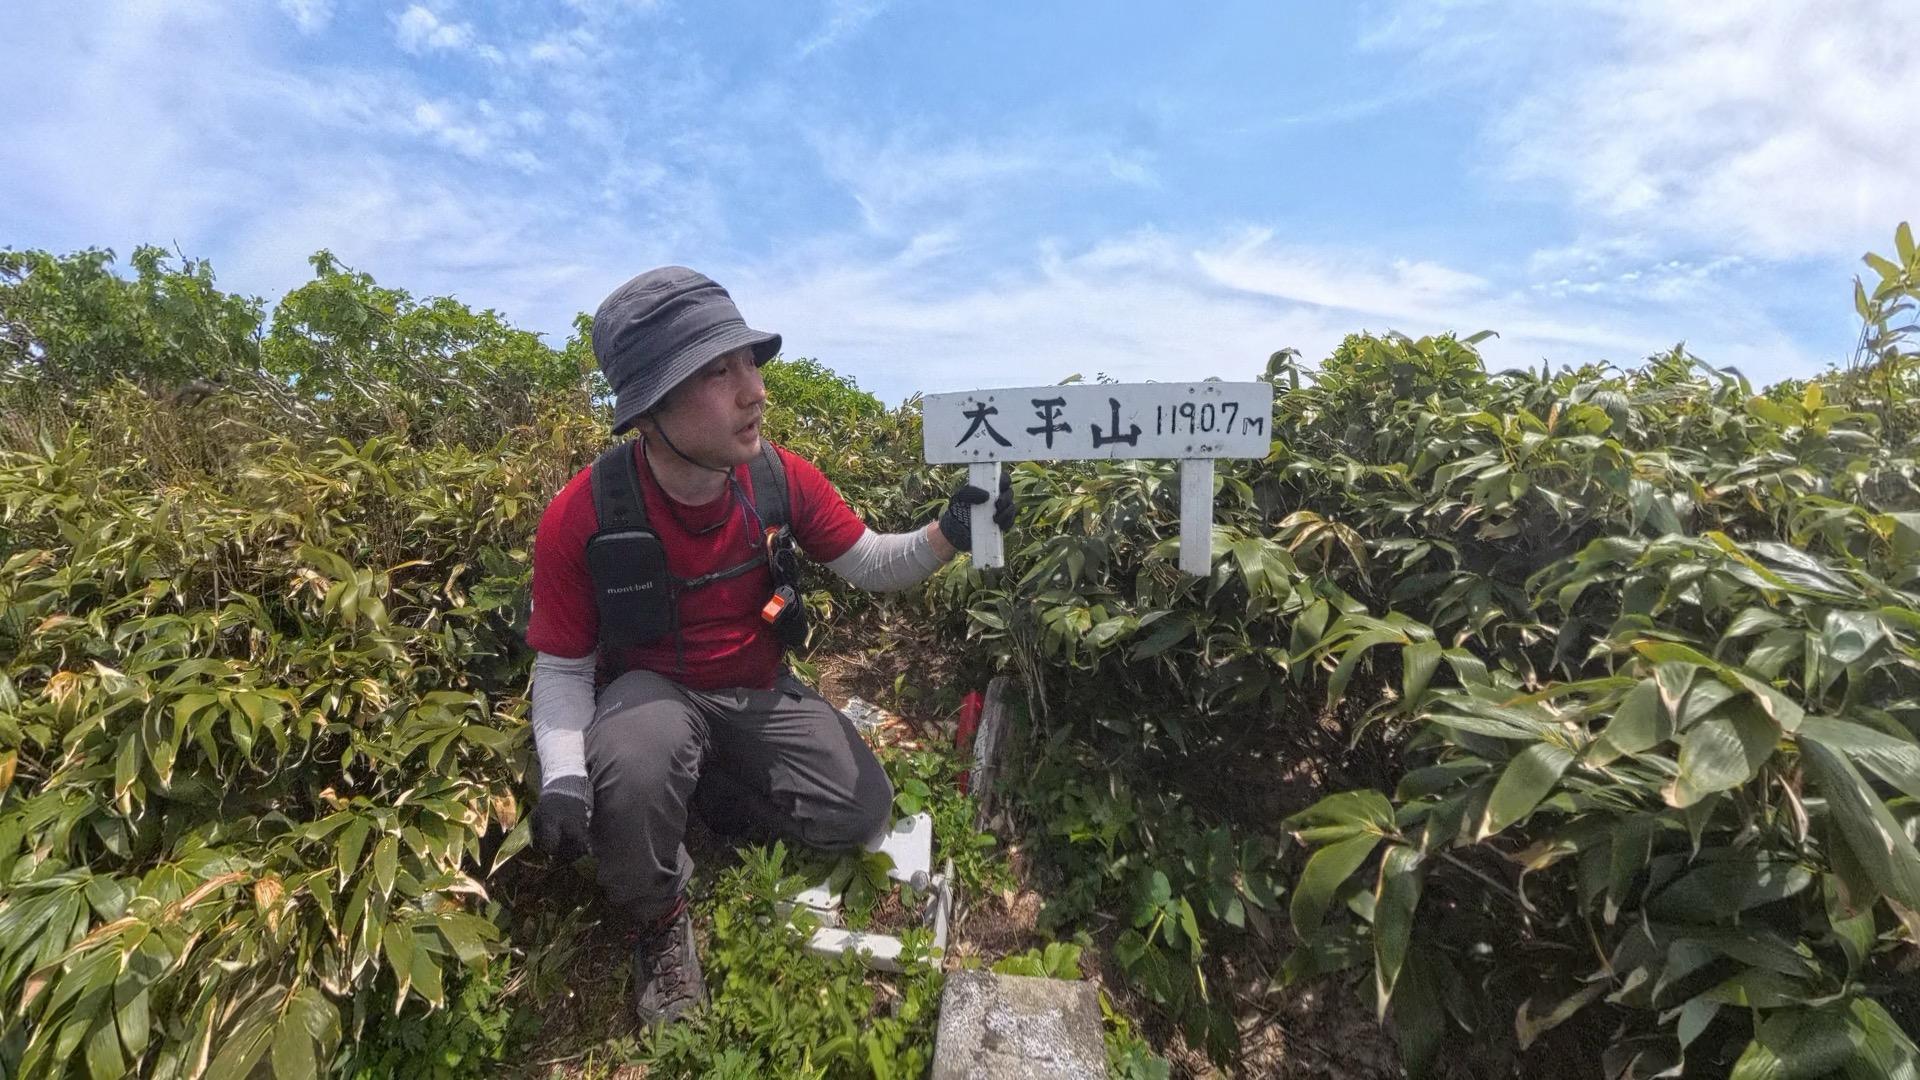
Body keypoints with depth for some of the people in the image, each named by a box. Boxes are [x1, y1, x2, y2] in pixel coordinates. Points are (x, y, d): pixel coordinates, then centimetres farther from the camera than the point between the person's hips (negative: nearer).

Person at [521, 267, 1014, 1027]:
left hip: (760, 691, 3)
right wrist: (564, 778, -30)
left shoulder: (782, 479, -17)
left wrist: (949, 534, -25)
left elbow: (870, 565, -5)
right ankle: (660, 921, -3)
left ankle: (705, 788, 16)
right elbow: (562, 667, -12)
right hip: (651, 690, -3)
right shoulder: (580, 520, -24)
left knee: (862, 815, -7)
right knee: (636, 763, -38)